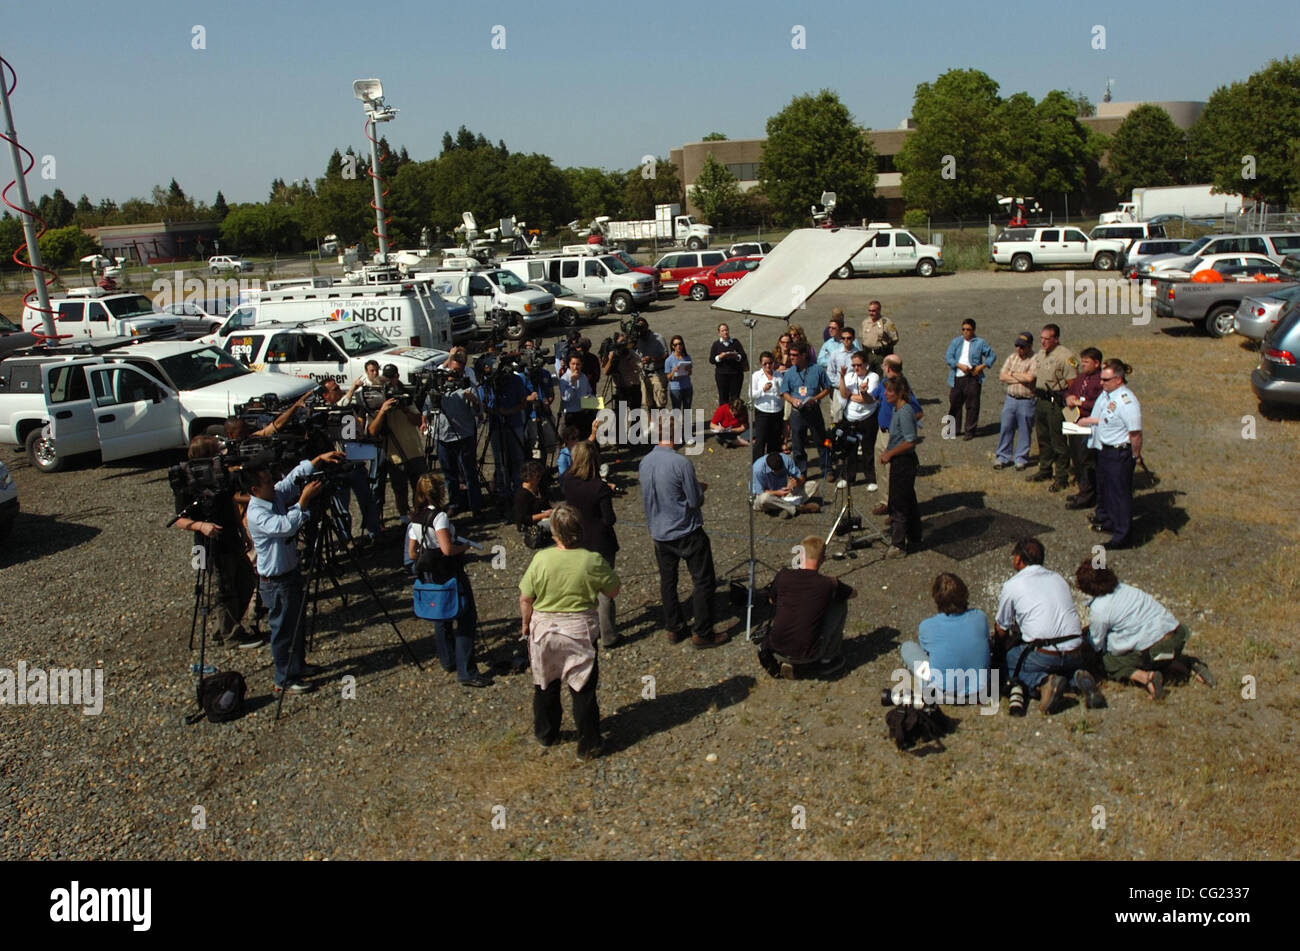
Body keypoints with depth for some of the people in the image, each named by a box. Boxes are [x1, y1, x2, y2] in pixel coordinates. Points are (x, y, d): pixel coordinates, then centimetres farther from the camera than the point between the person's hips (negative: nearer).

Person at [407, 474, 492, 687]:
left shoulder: (415, 520, 4)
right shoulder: (439, 516, -19)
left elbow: (412, 553, 7)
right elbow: (447, 549, -27)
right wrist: (464, 546, -10)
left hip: (429, 575, 8)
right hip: (450, 575, -8)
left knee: (441, 619, 22)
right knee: (466, 620, -3)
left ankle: (447, 661, 34)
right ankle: (466, 672, -4)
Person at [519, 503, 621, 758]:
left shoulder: (541, 559, -16)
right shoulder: (593, 561, -17)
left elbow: (525, 598, -7)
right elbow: (613, 591, -3)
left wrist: (526, 623, 10)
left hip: (544, 629, 1)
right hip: (580, 631, -1)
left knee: (545, 686, 21)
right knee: (583, 690, 11)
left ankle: (545, 734, 38)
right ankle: (589, 745, 18)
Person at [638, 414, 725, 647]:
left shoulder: (644, 462, -1)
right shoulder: (681, 463, -22)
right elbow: (695, 500, -17)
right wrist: (700, 488, 6)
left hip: (659, 533, 6)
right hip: (687, 532, -6)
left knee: (667, 582, 17)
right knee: (703, 581, 6)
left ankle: (674, 629, 26)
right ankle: (702, 633, 10)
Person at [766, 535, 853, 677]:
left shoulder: (783, 576, -5)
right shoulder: (829, 584, -8)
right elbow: (853, 594, 15)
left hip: (776, 649, 2)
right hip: (808, 655, -2)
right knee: (840, 604, 14)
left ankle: (787, 662, 15)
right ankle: (827, 659, 22)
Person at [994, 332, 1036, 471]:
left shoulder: (1035, 359, -8)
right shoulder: (1012, 358, 10)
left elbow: (1029, 378, -22)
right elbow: (1002, 376, 2)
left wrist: (1013, 373, -7)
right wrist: (1020, 379, -10)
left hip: (1026, 401, -5)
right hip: (1010, 398, 5)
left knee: (1024, 431, 5)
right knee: (1006, 428, 7)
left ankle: (1021, 459, 16)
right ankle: (1002, 457, 16)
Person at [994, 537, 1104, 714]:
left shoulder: (1011, 585, 1)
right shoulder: (1058, 578, 17)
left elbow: (1001, 629, 10)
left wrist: (1009, 646, 33)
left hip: (1044, 656, -6)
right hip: (1075, 652, 6)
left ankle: (1044, 680, -10)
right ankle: (1078, 677, 1)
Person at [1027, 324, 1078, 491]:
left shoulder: (1065, 356, -14)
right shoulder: (1040, 354, 12)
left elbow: (1072, 383, -16)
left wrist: (1067, 402, -17)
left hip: (1056, 403, -8)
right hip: (1041, 400, 8)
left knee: (1058, 441, -3)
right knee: (1043, 438, 18)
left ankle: (1062, 477, 5)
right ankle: (1044, 470, 31)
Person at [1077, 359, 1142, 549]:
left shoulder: (1127, 402, -25)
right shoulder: (1106, 394, 3)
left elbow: (1135, 433, -22)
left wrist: (1135, 456, -12)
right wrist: (1091, 420, 0)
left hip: (1119, 454, -9)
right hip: (1103, 450, 9)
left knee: (1120, 493, -1)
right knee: (1104, 488, 24)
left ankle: (1122, 535, 8)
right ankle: (1106, 521, 43)